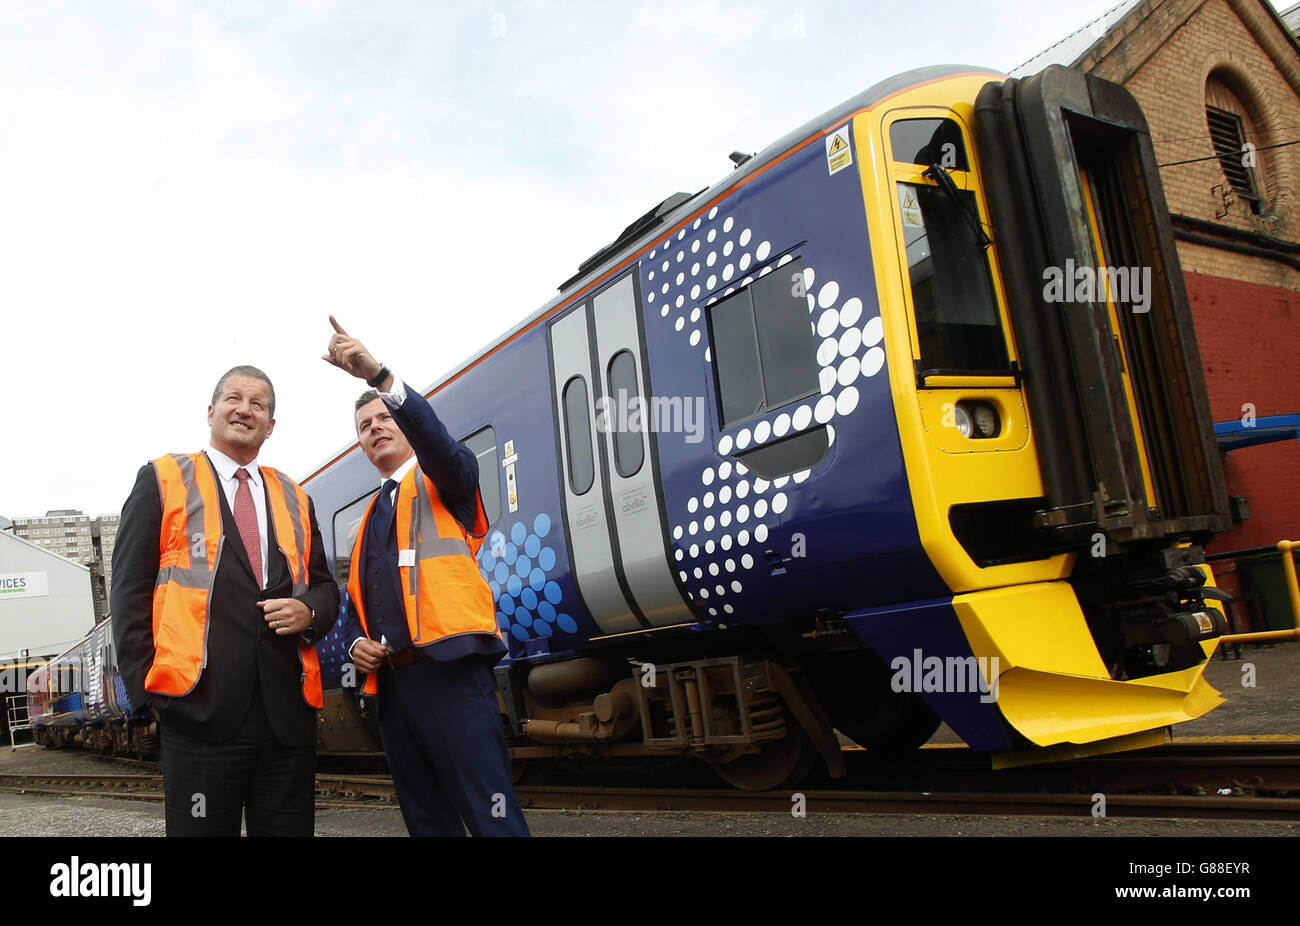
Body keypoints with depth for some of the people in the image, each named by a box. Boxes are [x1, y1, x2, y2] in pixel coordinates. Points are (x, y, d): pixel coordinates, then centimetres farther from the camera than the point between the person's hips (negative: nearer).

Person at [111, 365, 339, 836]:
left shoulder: (294, 497, 19)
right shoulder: (162, 479, 7)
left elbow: (324, 585, 20)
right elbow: (130, 589, 2)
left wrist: (308, 611, -4)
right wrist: (146, 688, -6)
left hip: (288, 712, 4)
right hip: (201, 709, -4)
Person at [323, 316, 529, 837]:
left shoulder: (442, 481, 8)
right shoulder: (369, 518, 26)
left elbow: (434, 437, -16)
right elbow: (356, 599, 28)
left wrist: (380, 376, -29)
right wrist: (357, 643, 5)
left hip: (448, 672, -7)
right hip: (391, 682, 7)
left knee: (492, 817, -12)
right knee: (427, 821, 11)